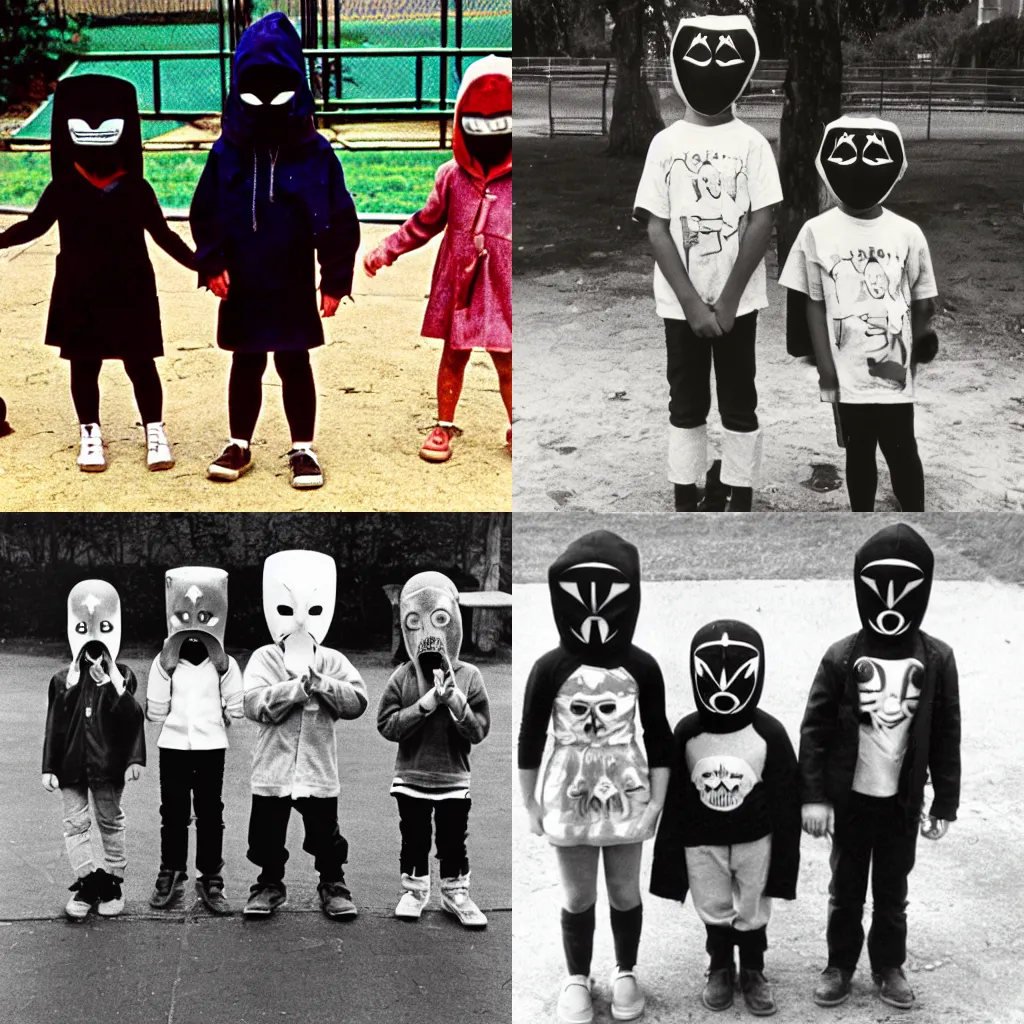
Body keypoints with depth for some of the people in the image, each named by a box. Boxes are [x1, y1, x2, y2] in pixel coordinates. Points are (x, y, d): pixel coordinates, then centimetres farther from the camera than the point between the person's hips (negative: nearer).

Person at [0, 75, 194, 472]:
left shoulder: (137, 190, -4)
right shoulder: (64, 189, -3)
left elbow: (164, 235, 3)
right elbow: (34, 225, 6)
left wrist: (199, 264, -4)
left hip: (130, 293, -1)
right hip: (80, 294, 1)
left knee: (140, 364, 3)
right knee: (83, 365, 9)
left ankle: (155, 432, 17)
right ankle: (90, 434, 23)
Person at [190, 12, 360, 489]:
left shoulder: (315, 154, -7)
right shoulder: (227, 154, -2)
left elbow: (340, 221, -4)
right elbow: (203, 214, 3)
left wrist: (334, 280, -5)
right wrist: (212, 264, -8)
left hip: (293, 288, -2)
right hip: (241, 288, 2)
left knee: (295, 366, 6)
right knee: (245, 366, 14)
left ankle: (303, 449, 17)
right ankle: (239, 445, 26)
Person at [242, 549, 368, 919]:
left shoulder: (333, 661, 2)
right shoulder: (264, 658, -3)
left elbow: (357, 701, -9)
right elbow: (255, 704, -18)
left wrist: (321, 684, -20)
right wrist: (300, 685, -22)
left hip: (319, 768, 1)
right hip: (273, 768, -1)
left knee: (325, 832, 8)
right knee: (267, 832, 9)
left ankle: (333, 885, 23)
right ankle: (270, 884, 26)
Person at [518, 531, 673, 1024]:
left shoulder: (642, 667, -10)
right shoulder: (550, 668, -13)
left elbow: (658, 738, 0)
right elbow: (530, 740, -3)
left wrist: (657, 799, 0)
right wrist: (531, 805, 1)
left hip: (626, 796, 1)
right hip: (568, 798, -1)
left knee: (625, 892, 14)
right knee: (577, 896, 11)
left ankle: (626, 972, 33)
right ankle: (577, 980, 28)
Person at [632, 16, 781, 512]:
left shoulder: (752, 143, -3)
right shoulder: (665, 143, -2)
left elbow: (761, 223, -7)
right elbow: (656, 228, -5)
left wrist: (726, 300, -13)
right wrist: (692, 303, -12)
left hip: (738, 301, -1)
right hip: (682, 302, 1)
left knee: (740, 405, 6)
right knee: (686, 405, 9)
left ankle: (739, 504, 15)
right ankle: (686, 504, 18)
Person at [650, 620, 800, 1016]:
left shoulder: (769, 734, -18)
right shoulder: (686, 733, -14)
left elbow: (784, 801, -9)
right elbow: (675, 800, -5)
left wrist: (783, 860, -6)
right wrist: (671, 859, -1)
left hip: (755, 841, -1)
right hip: (702, 843, 1)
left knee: (752, 915, 14)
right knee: (714, 913, 17)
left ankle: (753, 973, 34)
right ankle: (720, 970, 37)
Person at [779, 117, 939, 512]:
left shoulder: (907, 234, -4)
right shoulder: (817, 232, -4)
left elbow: (924, 303, 5)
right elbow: (815, 305, -1)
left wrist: (908, 349, 2)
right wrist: (826, 370, -5)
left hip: (893, 372, 0)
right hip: (847, 374, 0)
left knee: (901, 451, 6)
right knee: (858, 452, 13)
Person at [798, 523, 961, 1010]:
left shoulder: (937, 660, -7)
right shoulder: (841, 657, -11)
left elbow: (946, 738, -1)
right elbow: (815, 730, -7)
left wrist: (945, 804, 1)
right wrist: (813, 796, -12)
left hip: (902, 802, 1)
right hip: (850, 799, -1)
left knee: (892, 892, 15)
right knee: (846, 890, 13)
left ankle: (889, 967, 31)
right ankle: (839, 966, 28)